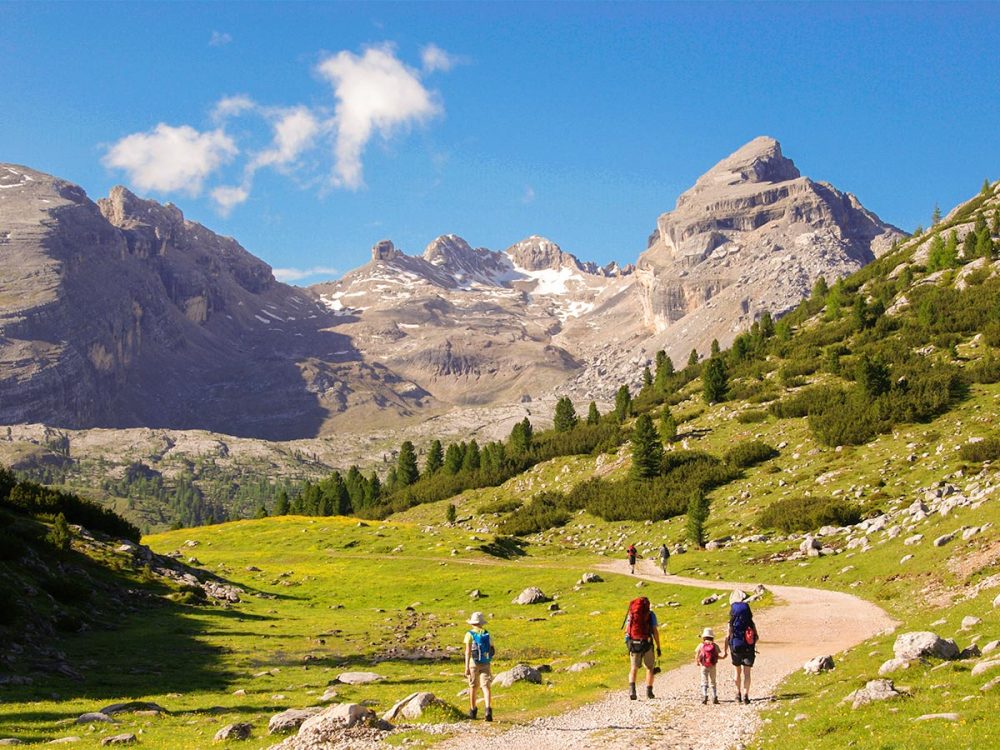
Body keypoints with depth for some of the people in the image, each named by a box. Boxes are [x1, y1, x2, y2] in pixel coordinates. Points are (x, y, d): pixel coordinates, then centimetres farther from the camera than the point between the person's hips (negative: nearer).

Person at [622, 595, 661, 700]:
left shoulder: (630, 614, 12)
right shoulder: (650, 614, 4)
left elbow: (627, 630, 7)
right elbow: (655, 631, -2)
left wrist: (628, 645, 14)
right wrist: (658, 647, 2)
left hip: (633, 644, 2)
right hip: (646, 644, -2)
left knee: (633, 669, 10)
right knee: (650, 668, 16)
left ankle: (631, 689, -12)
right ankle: (649, 691, 11)